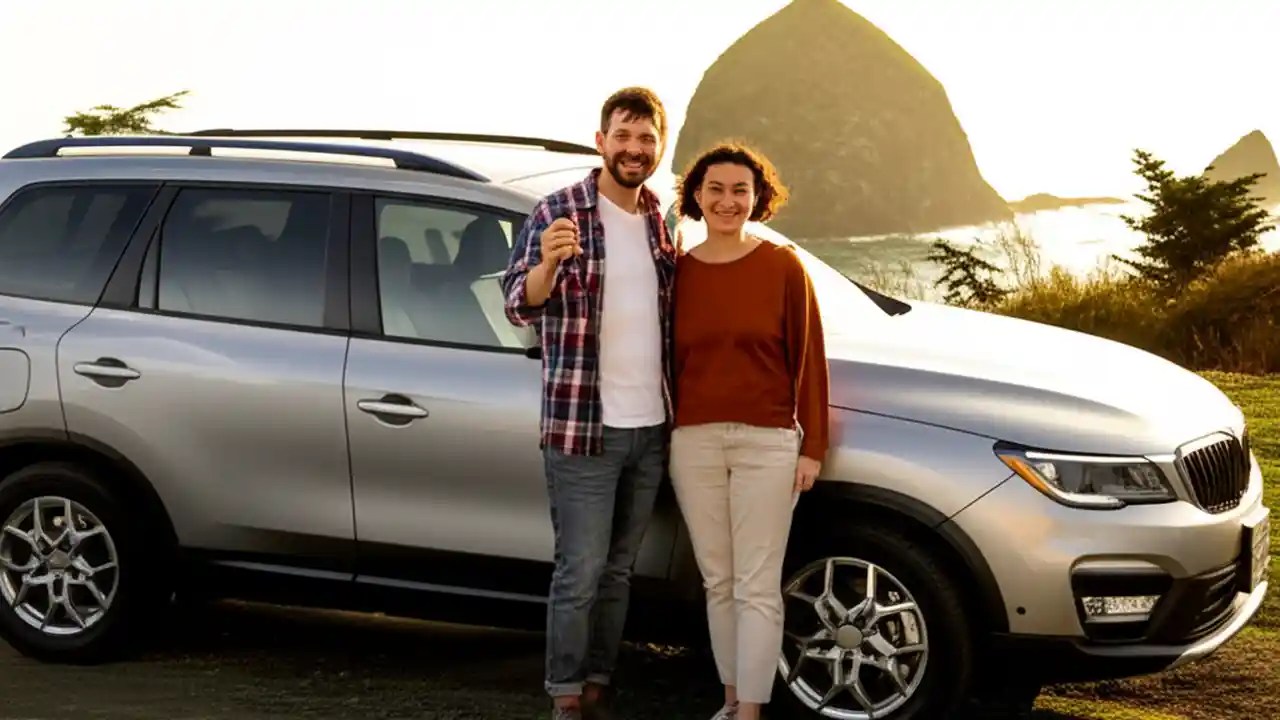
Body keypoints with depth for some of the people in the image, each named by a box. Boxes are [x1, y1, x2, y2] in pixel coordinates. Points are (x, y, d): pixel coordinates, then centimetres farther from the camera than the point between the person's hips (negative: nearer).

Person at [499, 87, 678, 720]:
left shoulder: (659, 221, 9)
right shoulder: (559, 212, -7)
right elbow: (518, 305, -16)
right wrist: (547, 263, -37)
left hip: (651, 428, 6)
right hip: (582, 428, -5)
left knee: (618, 570, 13)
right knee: (580, 572, -2)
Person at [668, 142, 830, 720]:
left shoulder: (783, 267, -2)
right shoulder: (678, 271, 5)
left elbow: (808, 358, -1)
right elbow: (669, 358, 9)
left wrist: (812, 446, -3)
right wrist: (664, 438, 8)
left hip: (767, 443, -3)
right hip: (694, 442, 3)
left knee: (756, 587, -2)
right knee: (718, 582, 11)